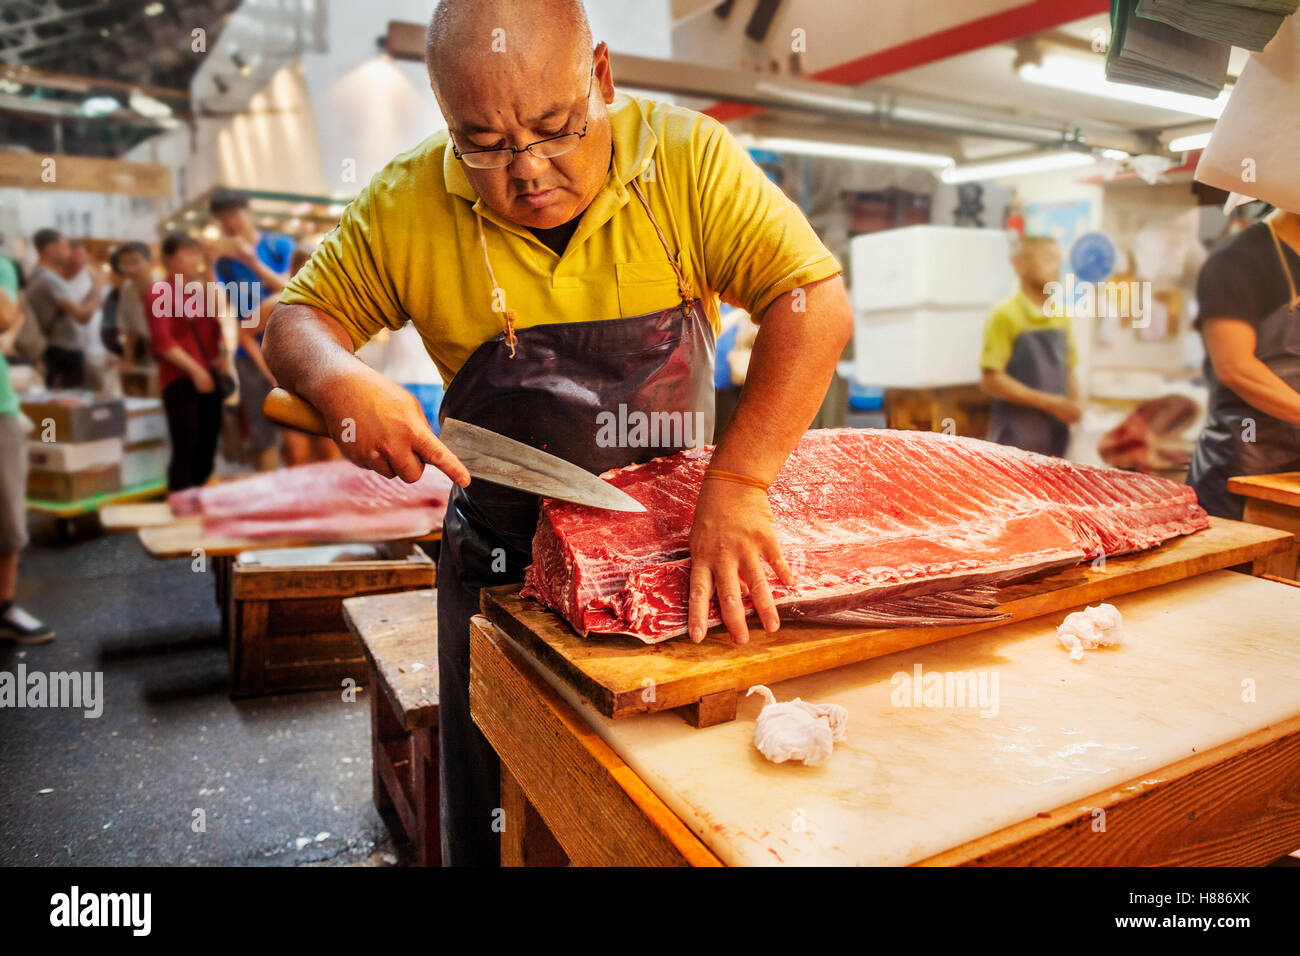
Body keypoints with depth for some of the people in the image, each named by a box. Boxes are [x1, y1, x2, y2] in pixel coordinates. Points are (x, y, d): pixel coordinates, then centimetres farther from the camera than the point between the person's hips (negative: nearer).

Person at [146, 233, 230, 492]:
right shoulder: (160, 293, -5)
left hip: (209, 377, 6)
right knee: (185, 449, -8)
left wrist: (222, 360, 4)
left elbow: (215, 330, 20)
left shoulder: (202, 291, 13)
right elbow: (162, 342, -12)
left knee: (207, 449, 9)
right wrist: (195, 370, -16)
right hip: (179, 380, -6)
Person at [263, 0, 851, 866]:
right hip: (502, 562, 1)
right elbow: (297, 319, 1)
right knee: (500, 821, 18)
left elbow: (817, 303, -22)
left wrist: (738, 484, -35)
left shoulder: (688, 157, -15)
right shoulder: (406, 207, -10)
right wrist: (340, 381, -24)